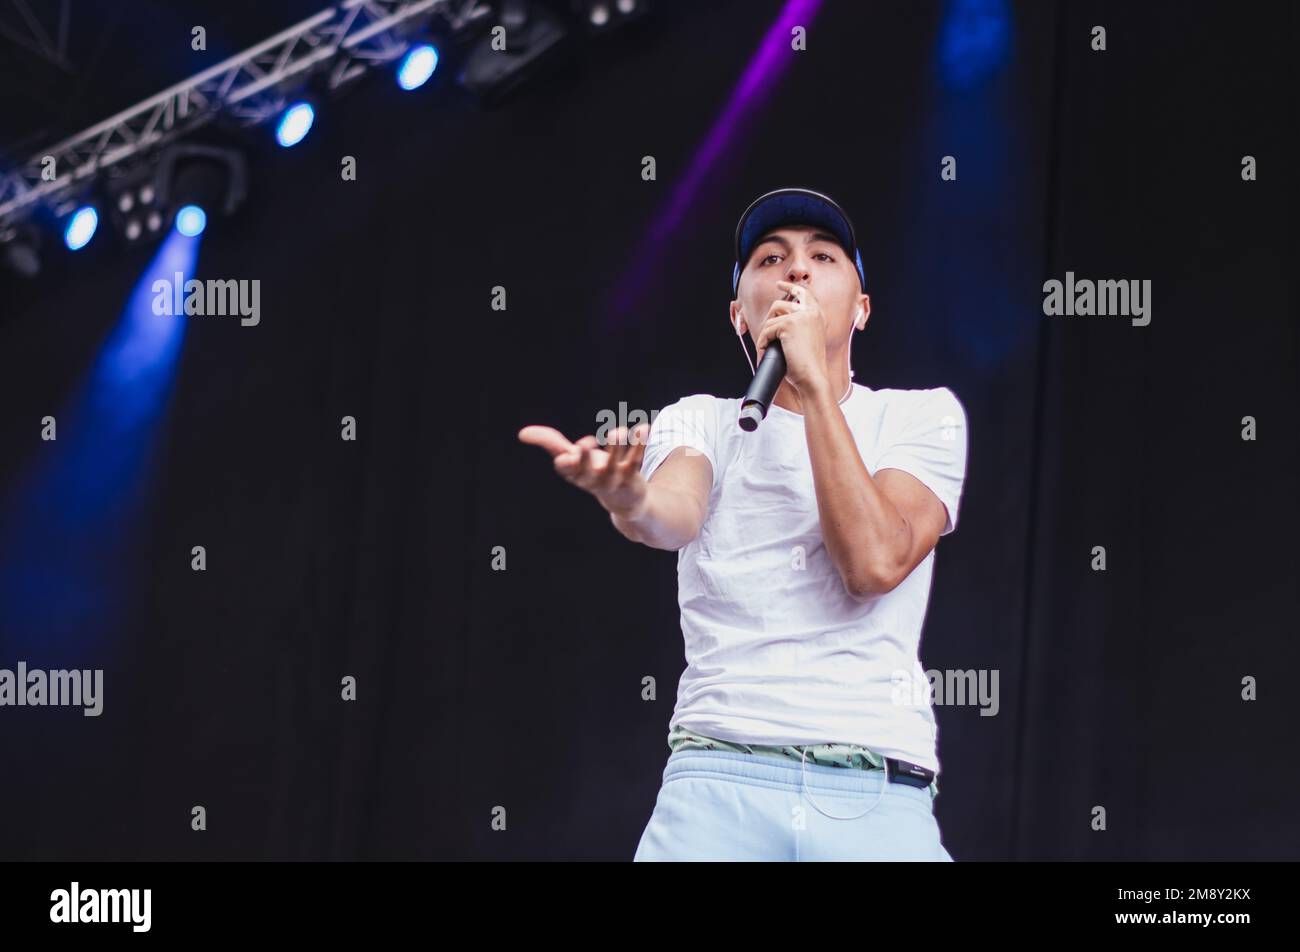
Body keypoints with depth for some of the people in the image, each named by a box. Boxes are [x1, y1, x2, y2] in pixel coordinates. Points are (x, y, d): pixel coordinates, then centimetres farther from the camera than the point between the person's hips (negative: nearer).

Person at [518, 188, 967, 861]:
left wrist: (815, 382, -5)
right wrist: (631, 500, -35)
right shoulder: (701, 419, 13)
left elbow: (875, 561, -8)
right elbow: (675, 513, -11)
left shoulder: (922, 415, 10)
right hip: (718, 779, 1)